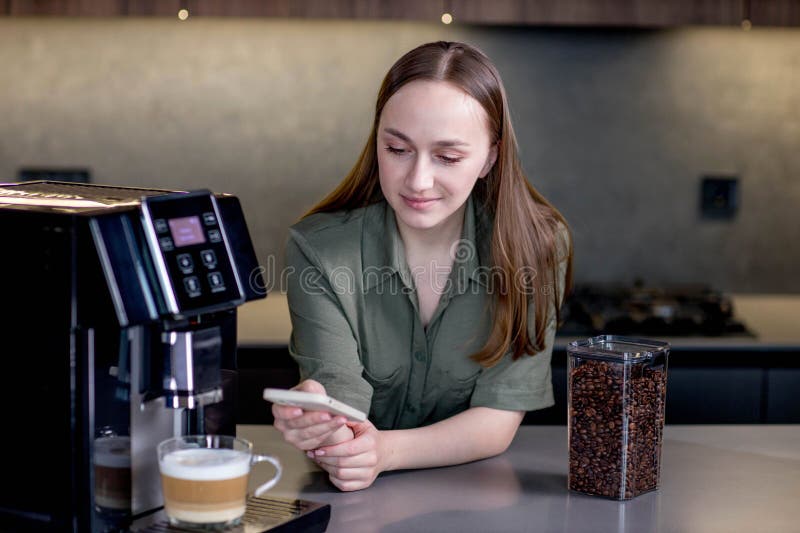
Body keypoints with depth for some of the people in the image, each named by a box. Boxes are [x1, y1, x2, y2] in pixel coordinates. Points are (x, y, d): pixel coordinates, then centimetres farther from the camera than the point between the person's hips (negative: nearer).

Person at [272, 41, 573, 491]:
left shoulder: (536, 247, -9)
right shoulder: (318, 249, -9)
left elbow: (500, 417, -13)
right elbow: (340, 388, -16)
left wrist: (387, 450, -31)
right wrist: (318, 424, -41)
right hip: (355, 504, 1)